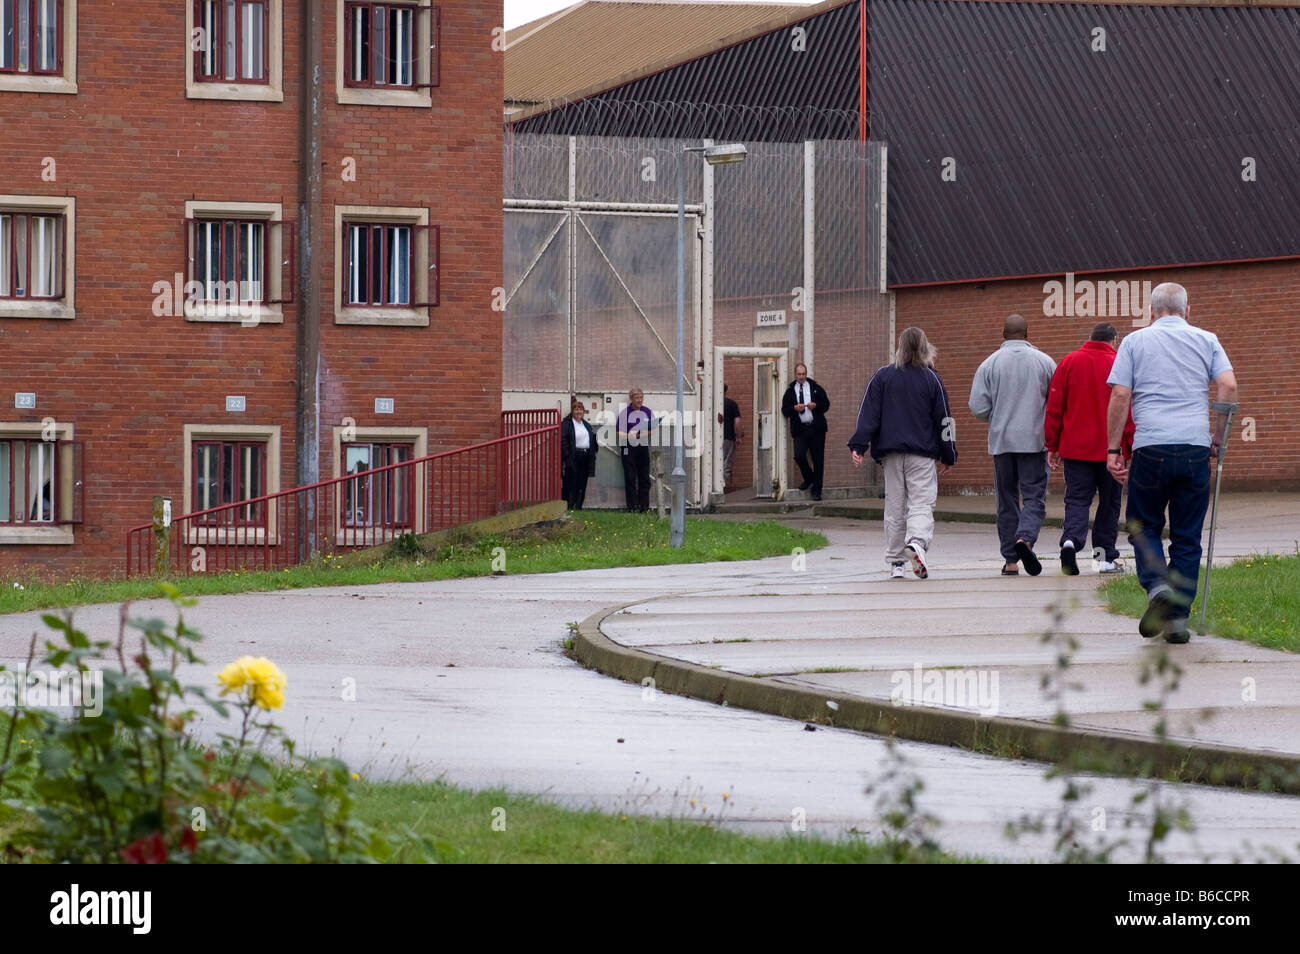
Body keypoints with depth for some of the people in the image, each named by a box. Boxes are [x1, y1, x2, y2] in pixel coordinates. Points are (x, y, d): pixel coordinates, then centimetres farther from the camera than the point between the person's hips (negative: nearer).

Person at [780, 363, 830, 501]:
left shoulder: (816, 388, 8)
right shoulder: (790, 391, 9)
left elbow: (826, 405, 8)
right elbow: (784, 410, 5)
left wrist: (815, 406, -12)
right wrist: (795, 408, -15)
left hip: (816, 428, 0)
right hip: (800, 430, 0)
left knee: (818, 459, 0)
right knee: (799, 456, -15)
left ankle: (816, 490, 8)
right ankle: (808, 479, 14)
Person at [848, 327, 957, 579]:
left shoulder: (882, 377, 4)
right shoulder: (931, 379, 1)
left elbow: (868, 414, -1)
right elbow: (943, 419, 5)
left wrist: (859, 446, -1)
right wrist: (948, 456, 11)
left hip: (891, 452, 2)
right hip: (923, 453, -2)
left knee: (895, 506, 8)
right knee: (921, 502, -3)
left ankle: (895, 562, 9)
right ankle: (917, 541, -31)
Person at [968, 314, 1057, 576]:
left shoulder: (990, 364, 0)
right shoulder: (1044, 362, 1)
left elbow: (978, 408, -4)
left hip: (1001, 441, 1)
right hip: (1034, 441, -1)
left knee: (1007, 500, 8)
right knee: (1034, 496, -1)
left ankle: (1011, 560, 8)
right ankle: (1025, 537, -28)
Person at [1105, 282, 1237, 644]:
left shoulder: (1135, 341, 8)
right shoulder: (1206, 341, 11)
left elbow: (1120, 396, 0)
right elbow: (1229, 386, -1)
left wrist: (1112, 449, 4)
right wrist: (1218, 438, 8)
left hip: (1151, 448, -1)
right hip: (1195, 447, 1)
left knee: (1144, 526, 12)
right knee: (1187, 537, 8)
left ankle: (1157, 587, -14)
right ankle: (1178, 618, 4)